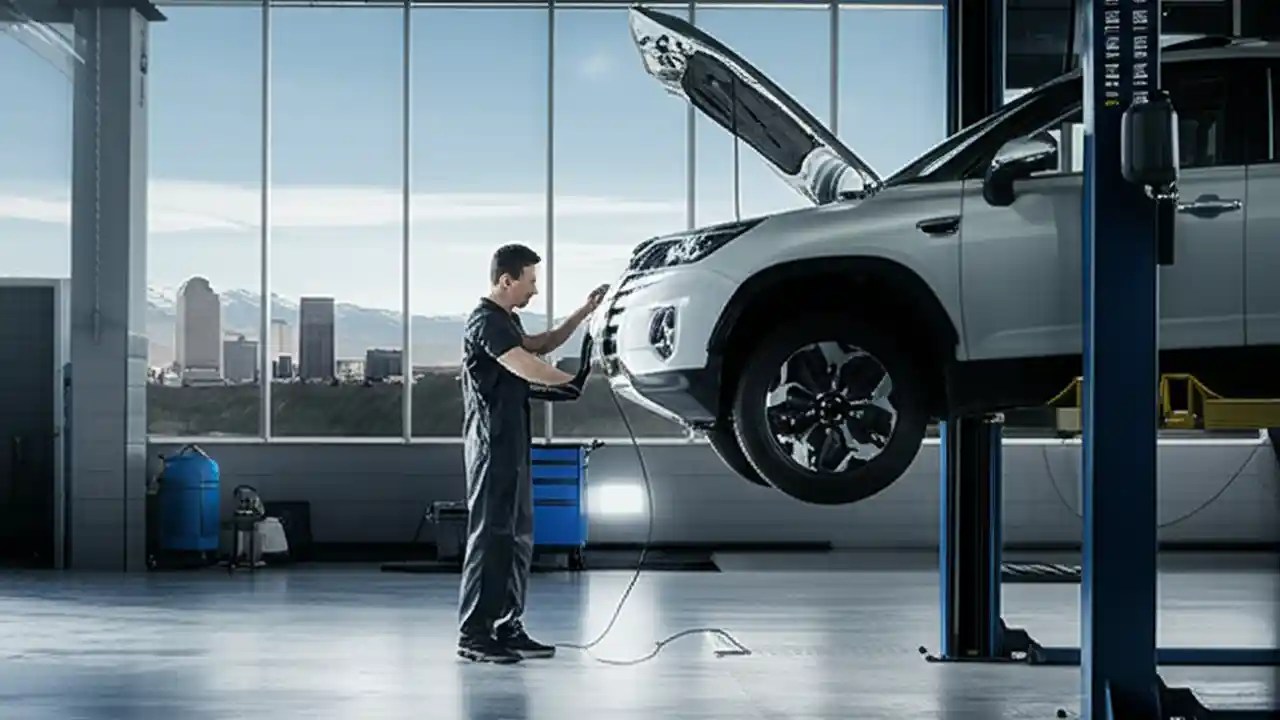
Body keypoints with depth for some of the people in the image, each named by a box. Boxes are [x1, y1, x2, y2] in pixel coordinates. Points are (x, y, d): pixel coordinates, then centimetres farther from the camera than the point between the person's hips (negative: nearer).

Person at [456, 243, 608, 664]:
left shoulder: (506, 320, 18)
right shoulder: (486, 321, -14)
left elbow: (539, 345, 27)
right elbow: (526, 367, -23)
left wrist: (584, 313, 18)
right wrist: (574, 382, -17)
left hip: (513, 444, 10)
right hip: (493, 443, -10)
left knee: (518, 537, 10)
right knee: (490, 535, -10)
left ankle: (508, 628, 14)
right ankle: (474, 635, -8)